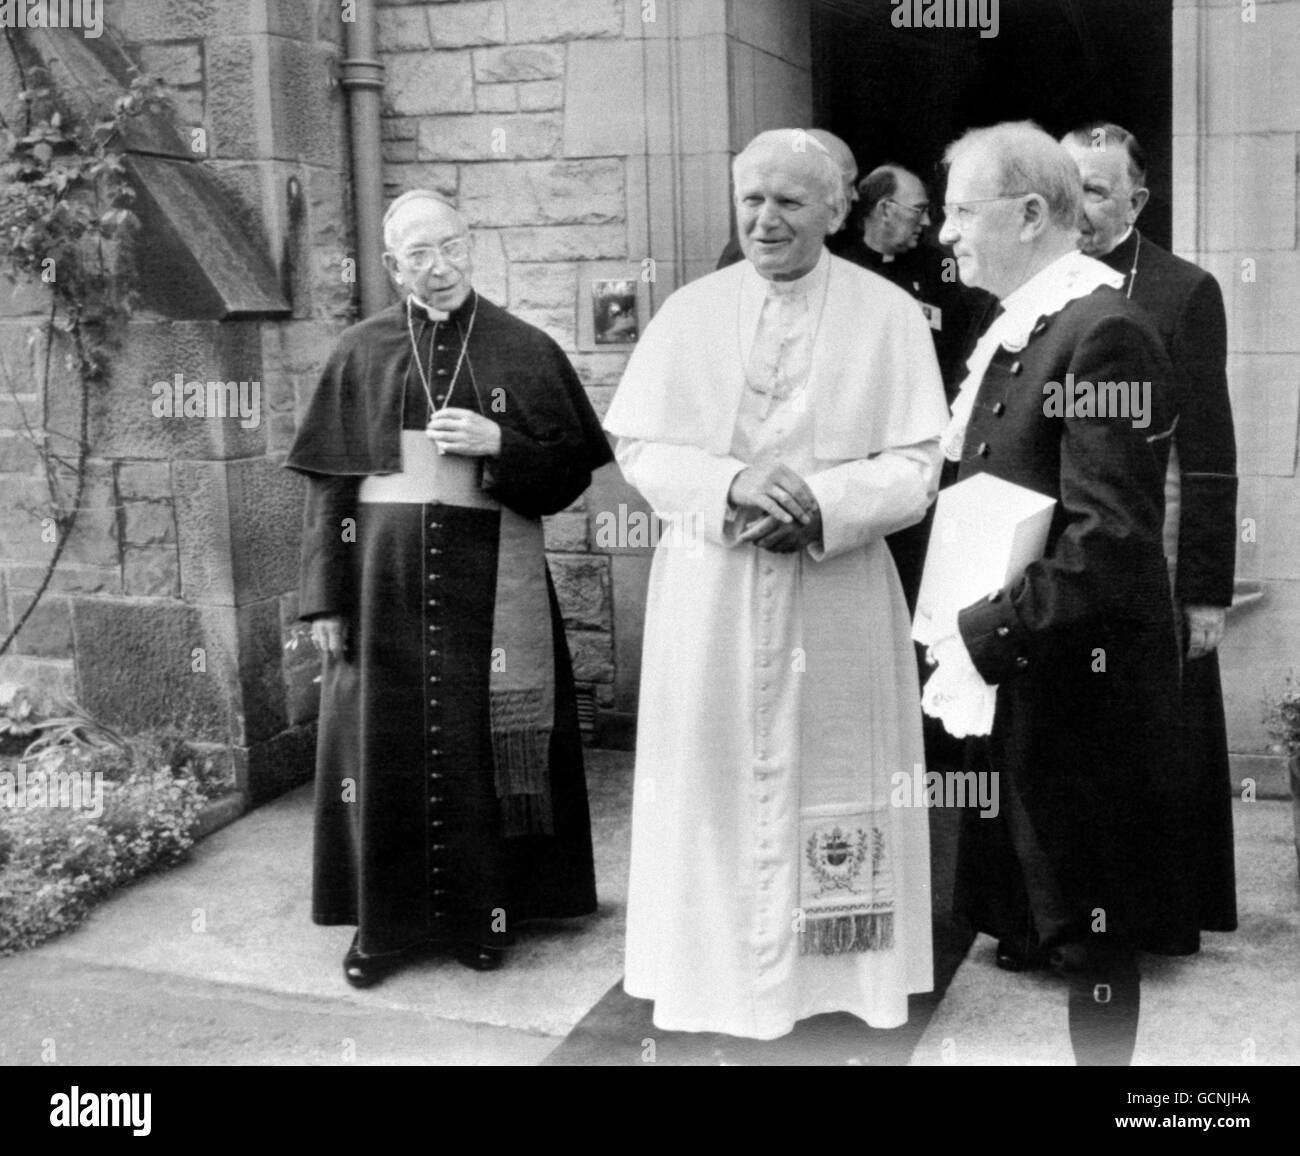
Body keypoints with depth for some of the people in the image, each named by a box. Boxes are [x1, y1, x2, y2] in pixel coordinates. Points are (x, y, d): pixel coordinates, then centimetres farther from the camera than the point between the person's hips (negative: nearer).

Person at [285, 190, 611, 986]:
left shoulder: (525, 350, 2)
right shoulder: (362, 352, 6)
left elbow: (573, 465, 3)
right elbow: (329, 481, 5)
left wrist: (499, 443, -15)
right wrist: (326, 597, -1)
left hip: (489, 574, -1)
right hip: (384, 569, 1)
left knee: (483, 740, 3)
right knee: (386, 740, 4)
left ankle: (488, 907, 18)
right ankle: (385, 919, 16)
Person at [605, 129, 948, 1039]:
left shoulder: (890, 314, -1)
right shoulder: (689, 312, 4)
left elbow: (913, 469, -4)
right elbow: (637, 446, 1)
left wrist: (817, 506, -19)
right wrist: (731, 484, -16)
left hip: (838, 593, -1)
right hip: (709, 591, 1)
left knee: (829, 778, 6)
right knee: (714, 776, 6)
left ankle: (833, 972, 23)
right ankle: (714, 974, 22)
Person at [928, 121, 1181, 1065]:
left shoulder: (1103, 332, -17)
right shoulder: (1015, 327, 12)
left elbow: (1109, 543, -24)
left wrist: (983, 637, -20)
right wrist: (961, 627, 5)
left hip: (1074, 695, -9)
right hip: (1011, 681, 9)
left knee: (1090, 942, 7)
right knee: (1022, 925, 19)